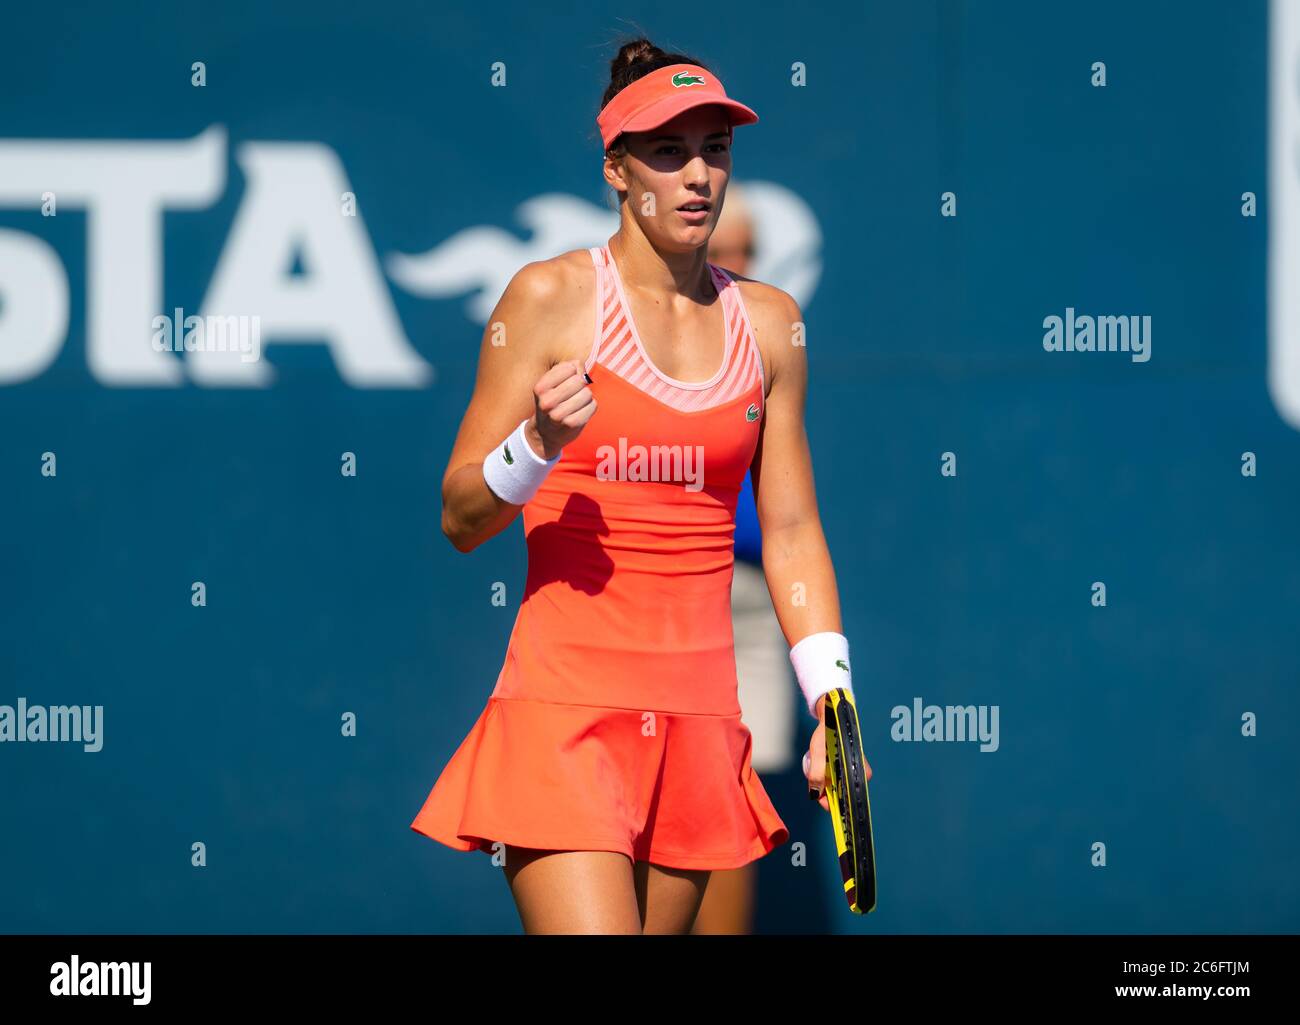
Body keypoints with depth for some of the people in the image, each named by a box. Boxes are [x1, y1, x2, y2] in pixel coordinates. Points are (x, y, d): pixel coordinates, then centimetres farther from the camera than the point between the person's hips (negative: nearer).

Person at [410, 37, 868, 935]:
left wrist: (832, 700, 6)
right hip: (565, 710, -4)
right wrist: (538, 448, -21)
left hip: (698, 717, 5)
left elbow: (792, 530, 15)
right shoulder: (551, 298, -3)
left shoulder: (768, 321, 11)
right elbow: (460, 520, -2)